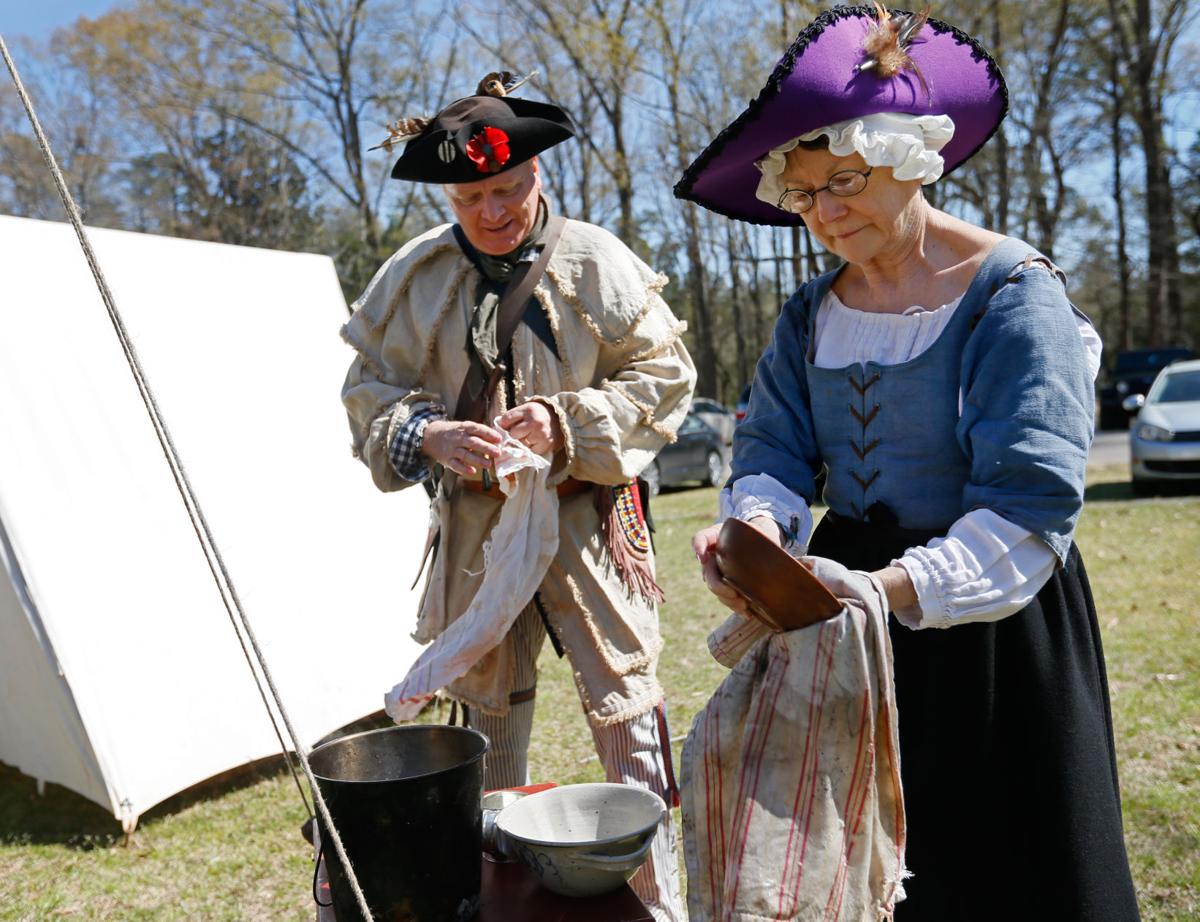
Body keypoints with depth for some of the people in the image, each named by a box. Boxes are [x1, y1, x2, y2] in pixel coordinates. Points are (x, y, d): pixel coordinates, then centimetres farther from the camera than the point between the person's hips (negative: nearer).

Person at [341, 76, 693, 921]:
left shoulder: (599, 264, -7)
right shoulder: (416, 277, -1)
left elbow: (664, 379, -3)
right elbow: (370, 391, 4)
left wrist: (566, 423, -18)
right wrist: (429, 435, -18)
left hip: (587, 516, -2)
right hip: (474, 523, 3)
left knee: (625, 710, 1)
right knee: (484, 711, 16)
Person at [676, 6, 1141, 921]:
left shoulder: (1012, 292, -16)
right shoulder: (812, 312, 4)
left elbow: (1031, 505, -23)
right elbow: (774, 449, -1)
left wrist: (894, 588, -38)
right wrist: (758, 526, -24)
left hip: (984, 628, -5)